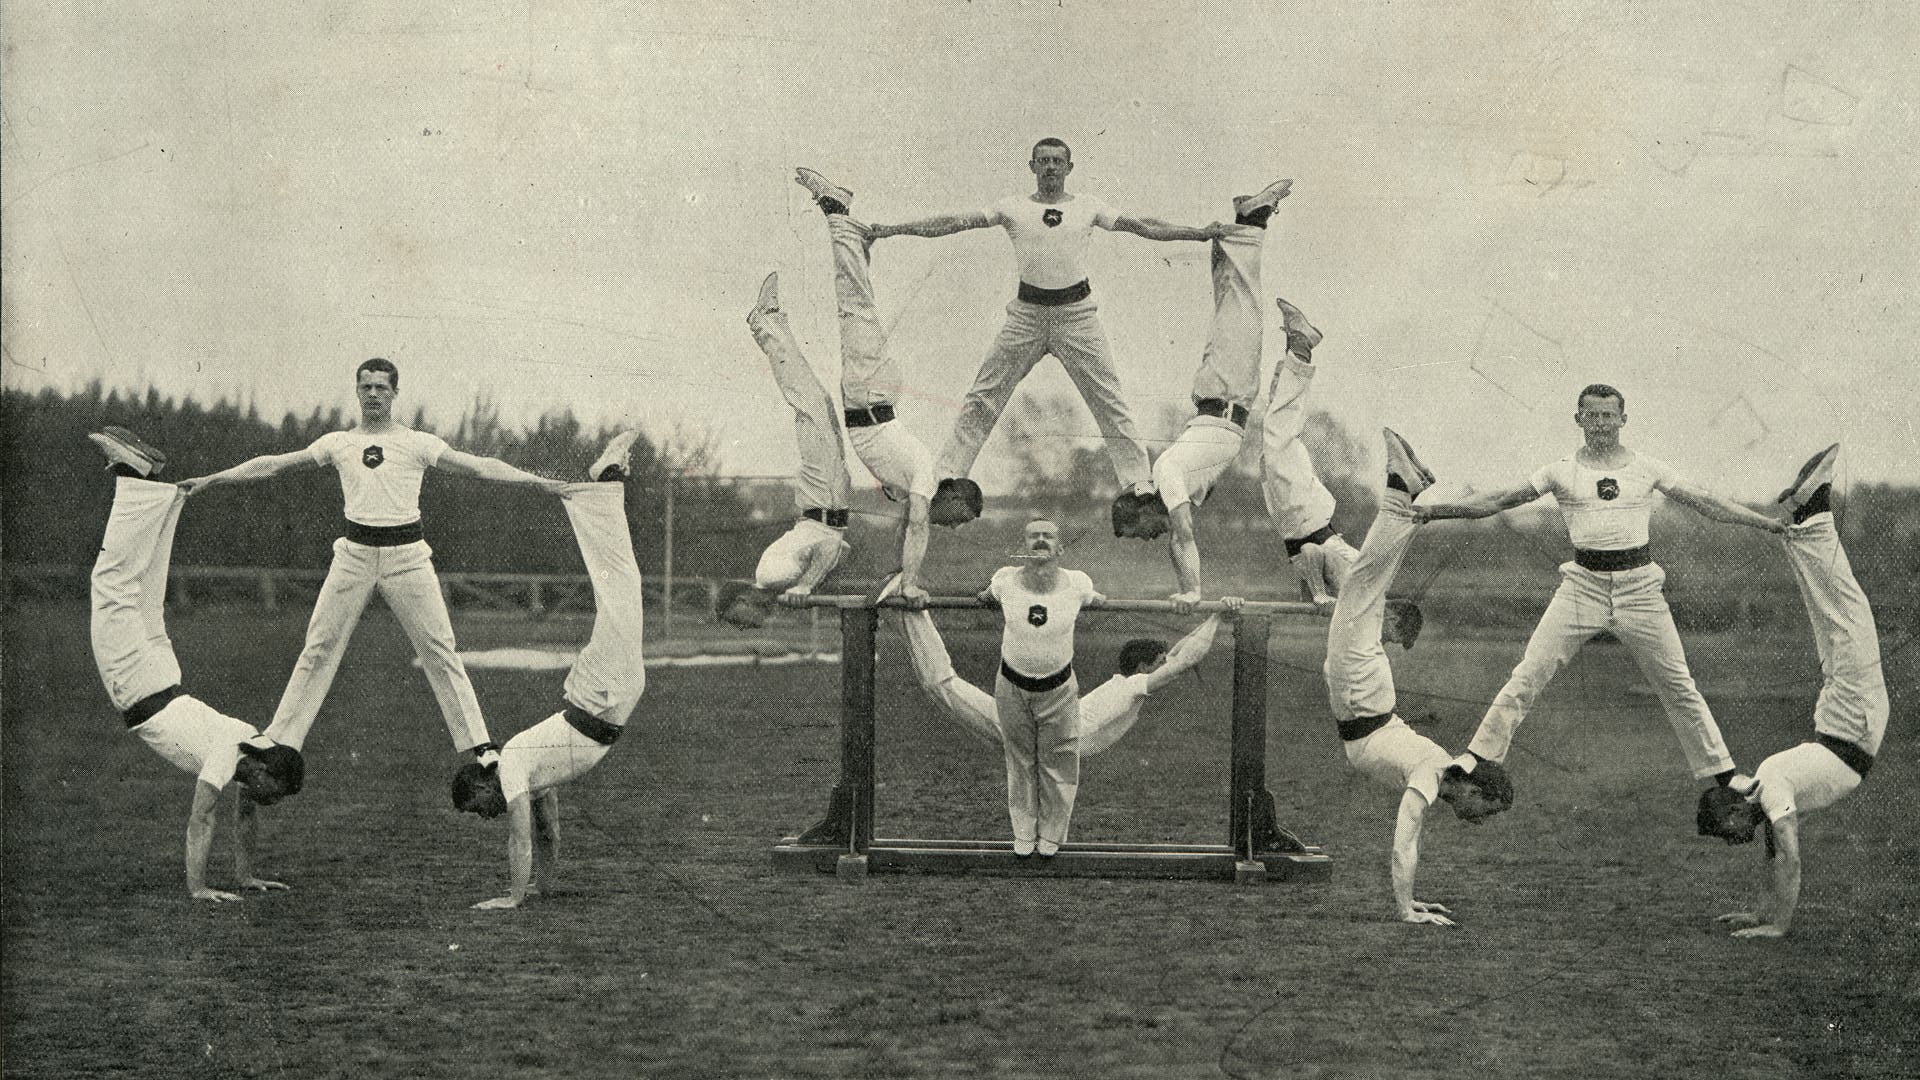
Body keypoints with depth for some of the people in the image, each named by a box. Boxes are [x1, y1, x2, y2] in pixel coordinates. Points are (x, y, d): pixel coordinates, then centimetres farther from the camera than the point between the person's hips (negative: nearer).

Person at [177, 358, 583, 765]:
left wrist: (535, 480, -14)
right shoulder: (337, 443, 9)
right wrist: (211, 479, 11)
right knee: (319, 647, 1)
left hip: (407, 554, -2)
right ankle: (277, 742, 8)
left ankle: (479, 746, 2)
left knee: (440, 650, -3)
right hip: (355, 552, 2)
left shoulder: (417, 442, 3)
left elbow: (477, 466, -3)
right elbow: (273, 464, 12)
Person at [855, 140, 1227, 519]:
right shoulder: (1013, 207, 5)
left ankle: (1139, 483, 2)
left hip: (1077, 314, 0)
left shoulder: (1088, 207, 7)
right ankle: (949, 473, 7)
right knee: (982, 398, 0)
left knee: (1110, 401, -2)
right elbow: (956, 222, 0)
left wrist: (1200, 233, -3)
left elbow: (1139, 226, 5)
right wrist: (893, 229, -7)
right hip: (1027, 313, 0)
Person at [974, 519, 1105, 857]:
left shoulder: (1076, 584, -18)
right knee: (1020, 762, 15)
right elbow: (987, 597, 8)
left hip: (1059, 688, 0)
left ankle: (1051, 834, 29)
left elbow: (1096, 601, 6)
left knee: (1057, 764, 10)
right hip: (1012, 685, 0)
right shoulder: (1006, 581, -17)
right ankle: (1024, 833, 30)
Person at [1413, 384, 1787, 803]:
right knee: (1528, 675, -8)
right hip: (1583, 583, 0)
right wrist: (1434, 509, -6)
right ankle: (1475, 761, -2)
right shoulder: (1562, 470, 5)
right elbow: (1499, 500, 2)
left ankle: (1723, 775, 13)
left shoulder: (1647, 468, 6)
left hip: (1639, 584, 0)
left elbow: (1704, 502, 7)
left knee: (1678, 685, 3)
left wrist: (1768, 522, 0)